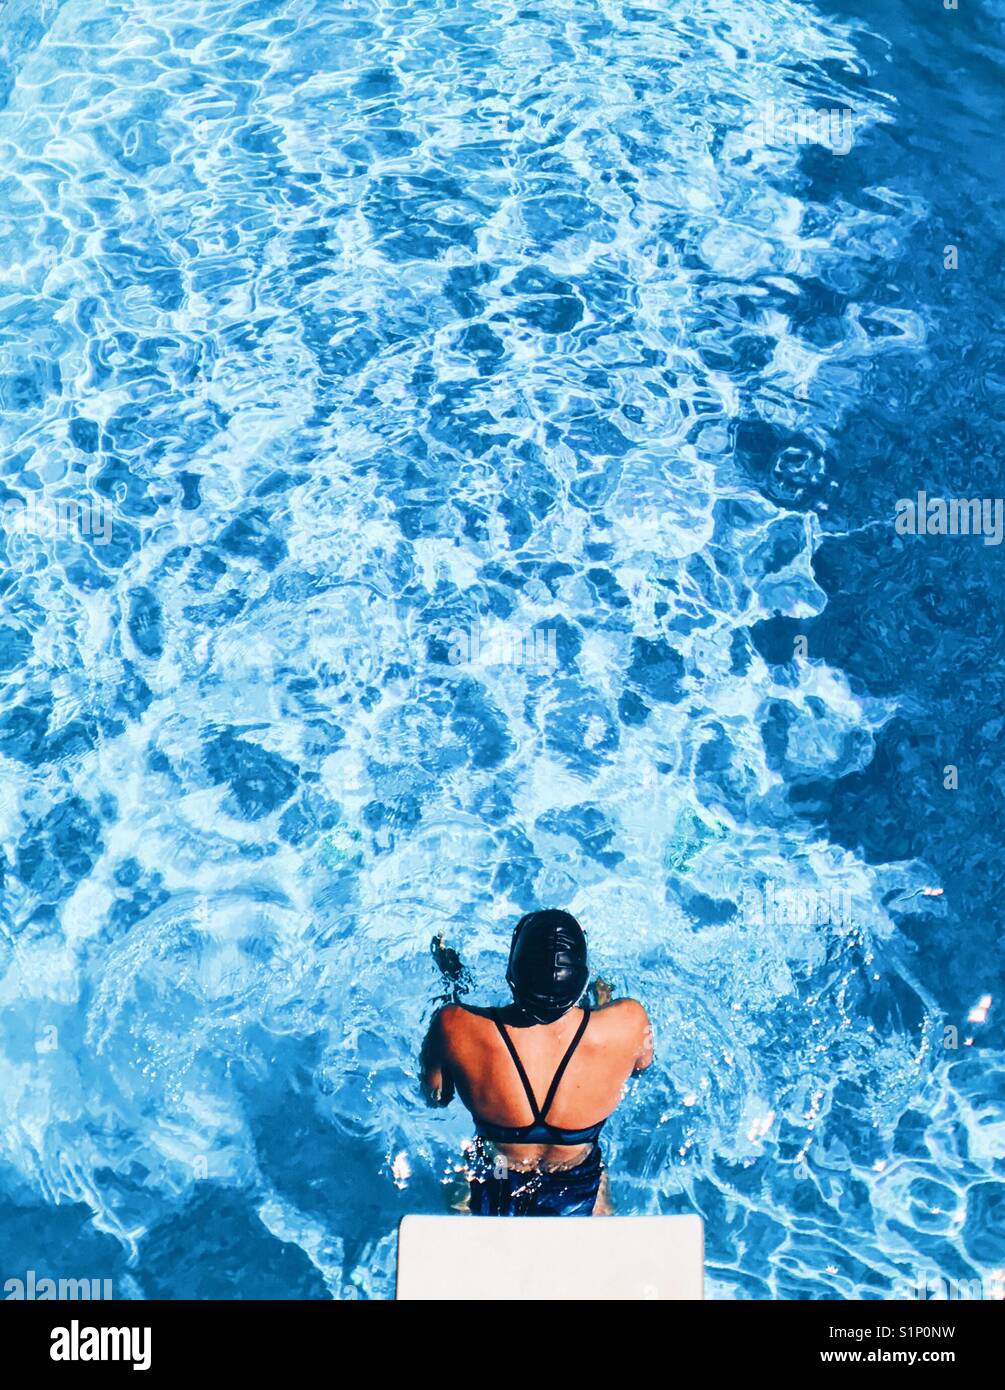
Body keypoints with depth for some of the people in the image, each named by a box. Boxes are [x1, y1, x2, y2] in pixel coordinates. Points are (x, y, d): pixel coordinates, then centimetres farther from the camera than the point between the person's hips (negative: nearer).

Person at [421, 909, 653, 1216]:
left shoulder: (455, 1028, -34)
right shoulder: (628, 1022, -33)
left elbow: (436, 1096, -10)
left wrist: (453, 984, 1)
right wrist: (604, 998, 11)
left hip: (488, 1203, 1)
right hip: (577, 1203, 0)